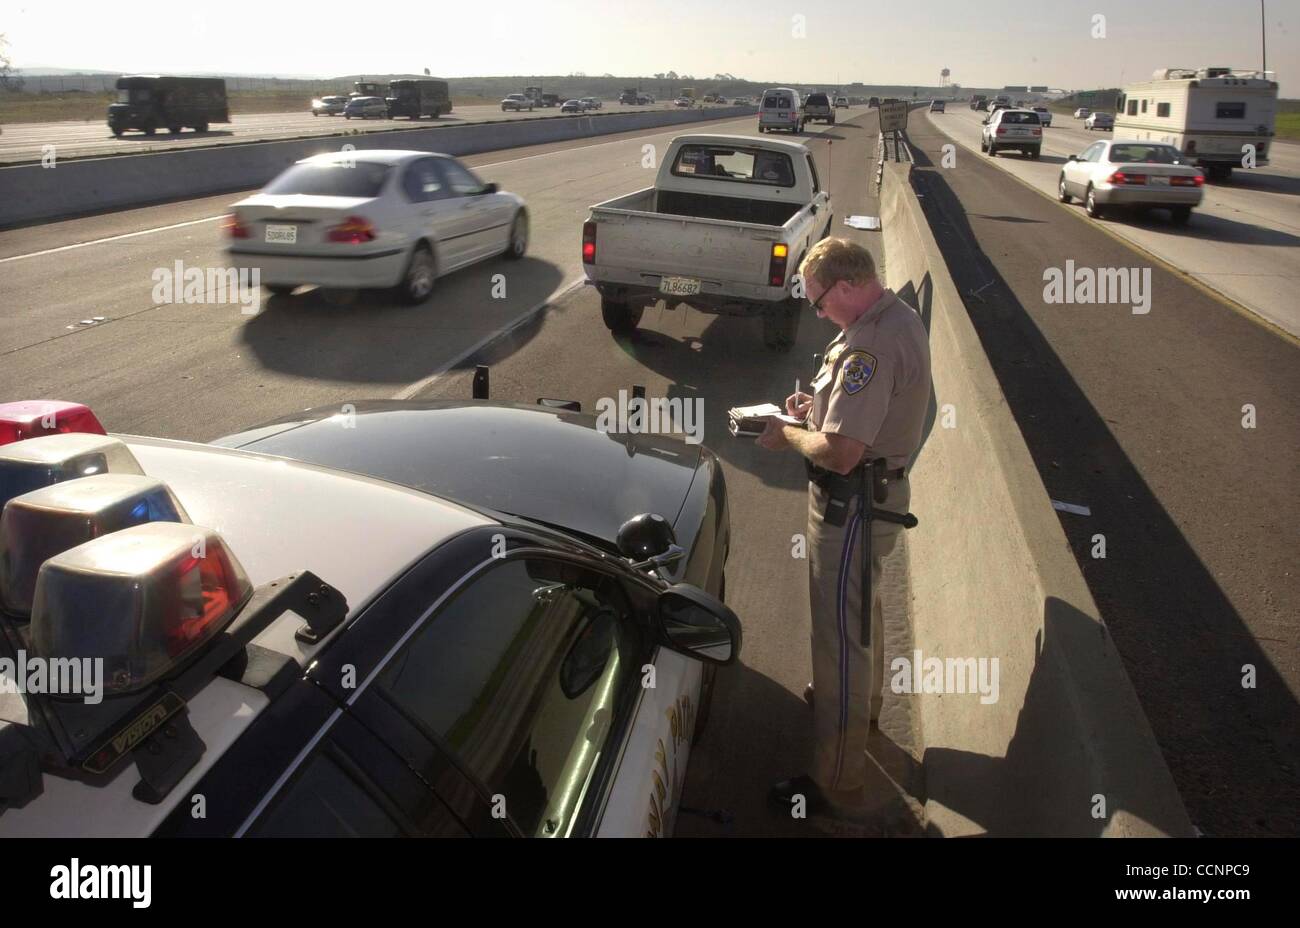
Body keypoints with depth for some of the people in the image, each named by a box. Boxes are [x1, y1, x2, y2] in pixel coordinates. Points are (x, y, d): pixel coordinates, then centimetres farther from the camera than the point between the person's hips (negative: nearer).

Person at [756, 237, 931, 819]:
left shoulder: (871, 345, -29)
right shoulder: (900, 317, 5)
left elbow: (840, 453, -31)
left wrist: (787, 435, -13)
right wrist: (821, 404, 6)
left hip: (851, 506, -11)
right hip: (882, 487, 11)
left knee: (839, 636, 0)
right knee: (860, 611, 30)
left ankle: (836, 786, 14)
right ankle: (862, 700, 55)